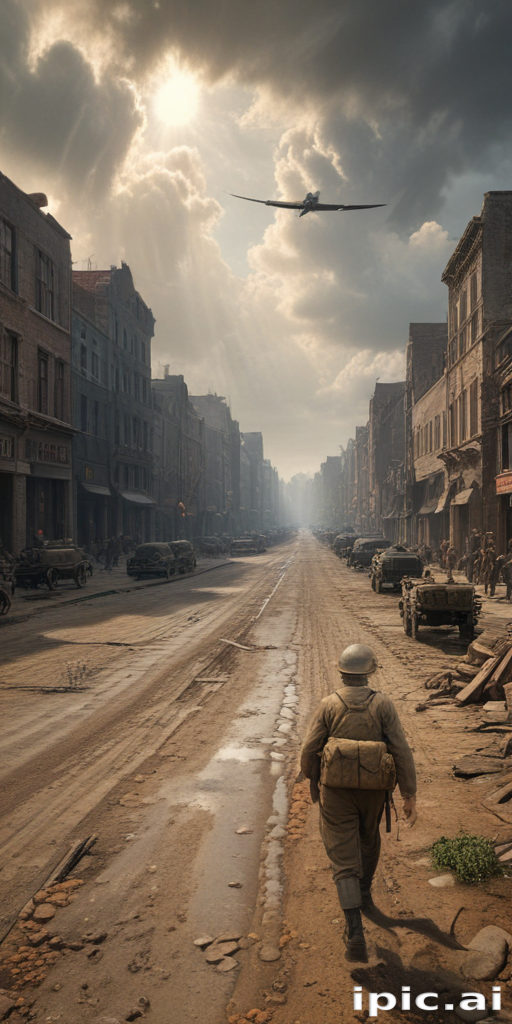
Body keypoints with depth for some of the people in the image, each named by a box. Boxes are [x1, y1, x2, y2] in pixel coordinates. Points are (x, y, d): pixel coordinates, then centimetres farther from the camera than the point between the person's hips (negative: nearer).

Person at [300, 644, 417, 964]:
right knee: (369, 841, 30)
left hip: (336, 793, -2)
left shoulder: (329, 705, -12)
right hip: (373, 791, 2)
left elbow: (309, 751, -8)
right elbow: (402, 751, -14)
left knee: (345, 861, 3)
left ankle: (356, 935, -5)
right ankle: (365, 893, 51)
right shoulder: (383, 704, -12)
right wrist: (410, 796, -7)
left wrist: (314, 782, 11)